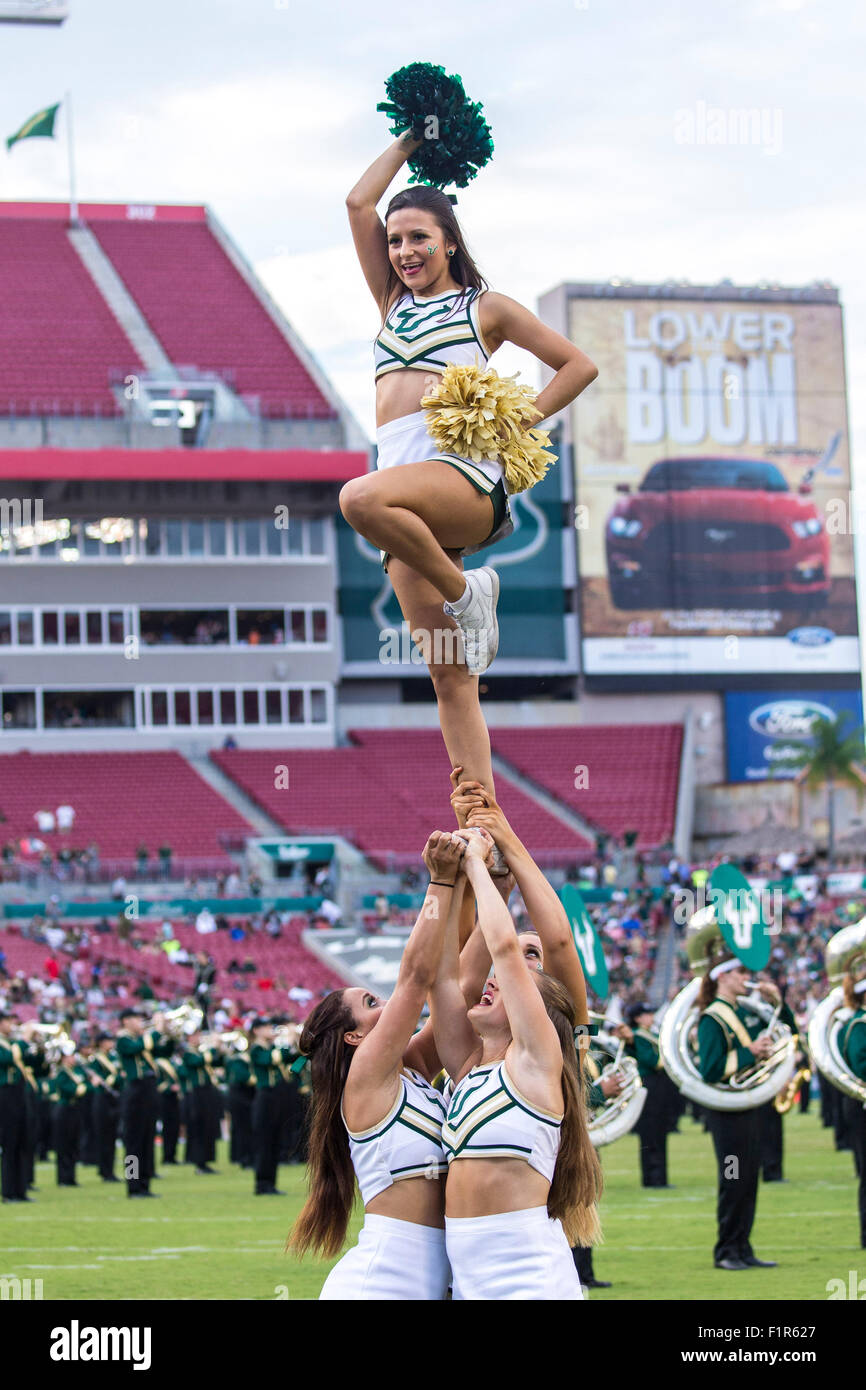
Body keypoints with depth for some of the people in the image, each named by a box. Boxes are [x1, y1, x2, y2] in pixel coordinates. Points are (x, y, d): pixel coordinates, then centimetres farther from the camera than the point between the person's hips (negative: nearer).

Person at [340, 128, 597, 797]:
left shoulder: (486, 308, 12)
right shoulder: (394, 302, 25)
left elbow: (579, 365, 12)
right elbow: (359, 202, 22)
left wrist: (521, 418, 1)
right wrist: (410, 142, 27)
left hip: (466, 472, -5)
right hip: (407, 487, 5)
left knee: (362, 499, -38)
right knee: (449, 674, -3)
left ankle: (463, 590, -16)